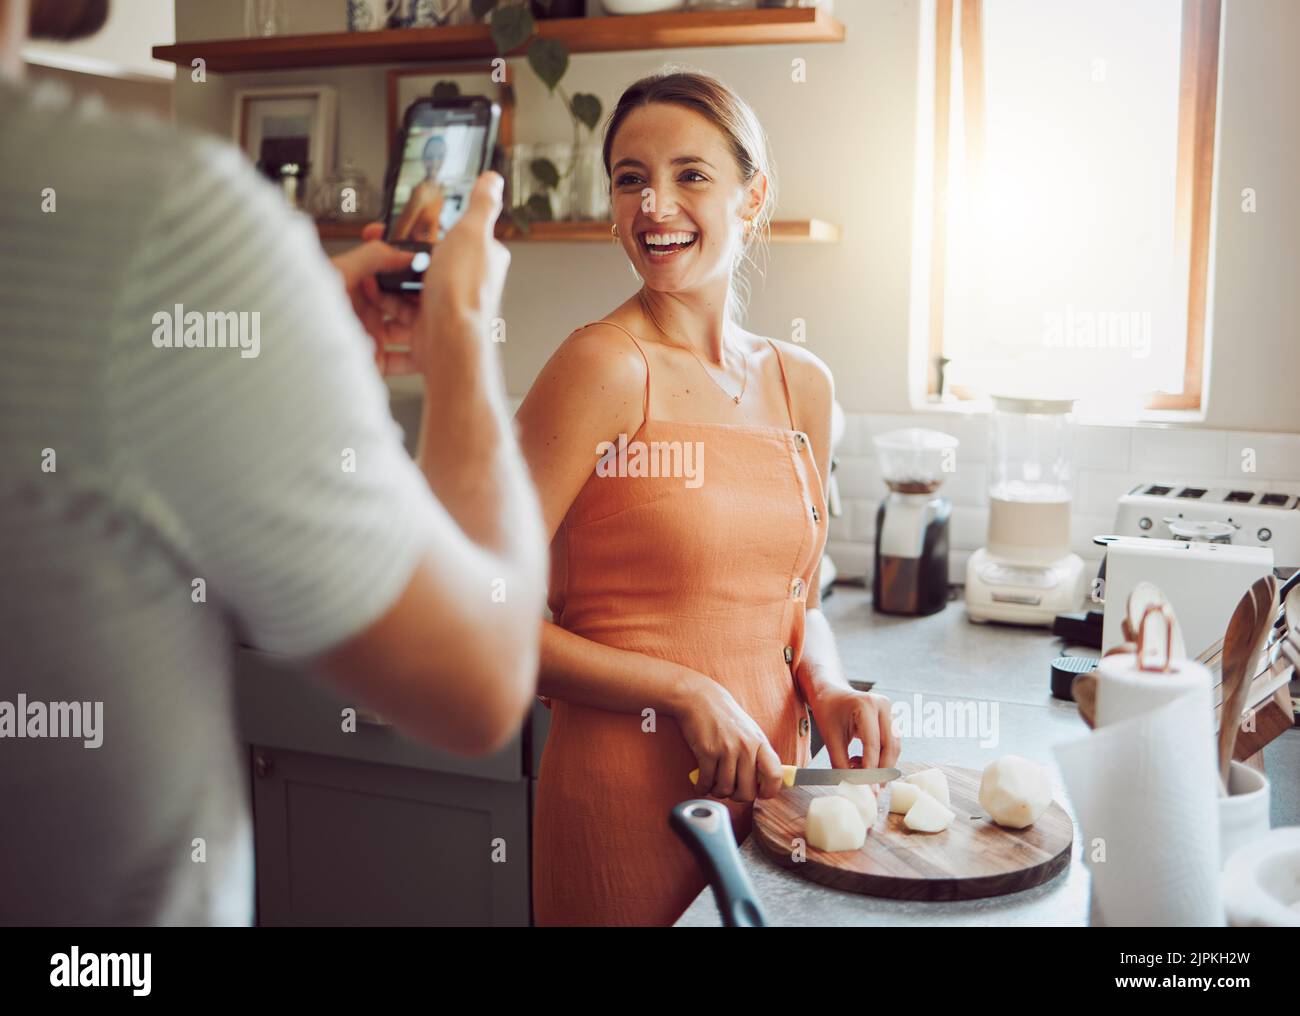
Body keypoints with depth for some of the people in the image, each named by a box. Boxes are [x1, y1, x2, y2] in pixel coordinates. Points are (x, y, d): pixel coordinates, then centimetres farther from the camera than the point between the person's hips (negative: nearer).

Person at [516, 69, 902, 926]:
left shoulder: (802, 384, 4)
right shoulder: (606, 366, -14)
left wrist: (826, 687, -4)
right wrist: (688, 693, -17)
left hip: (768, 776, 6)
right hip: (629, 784, -5)